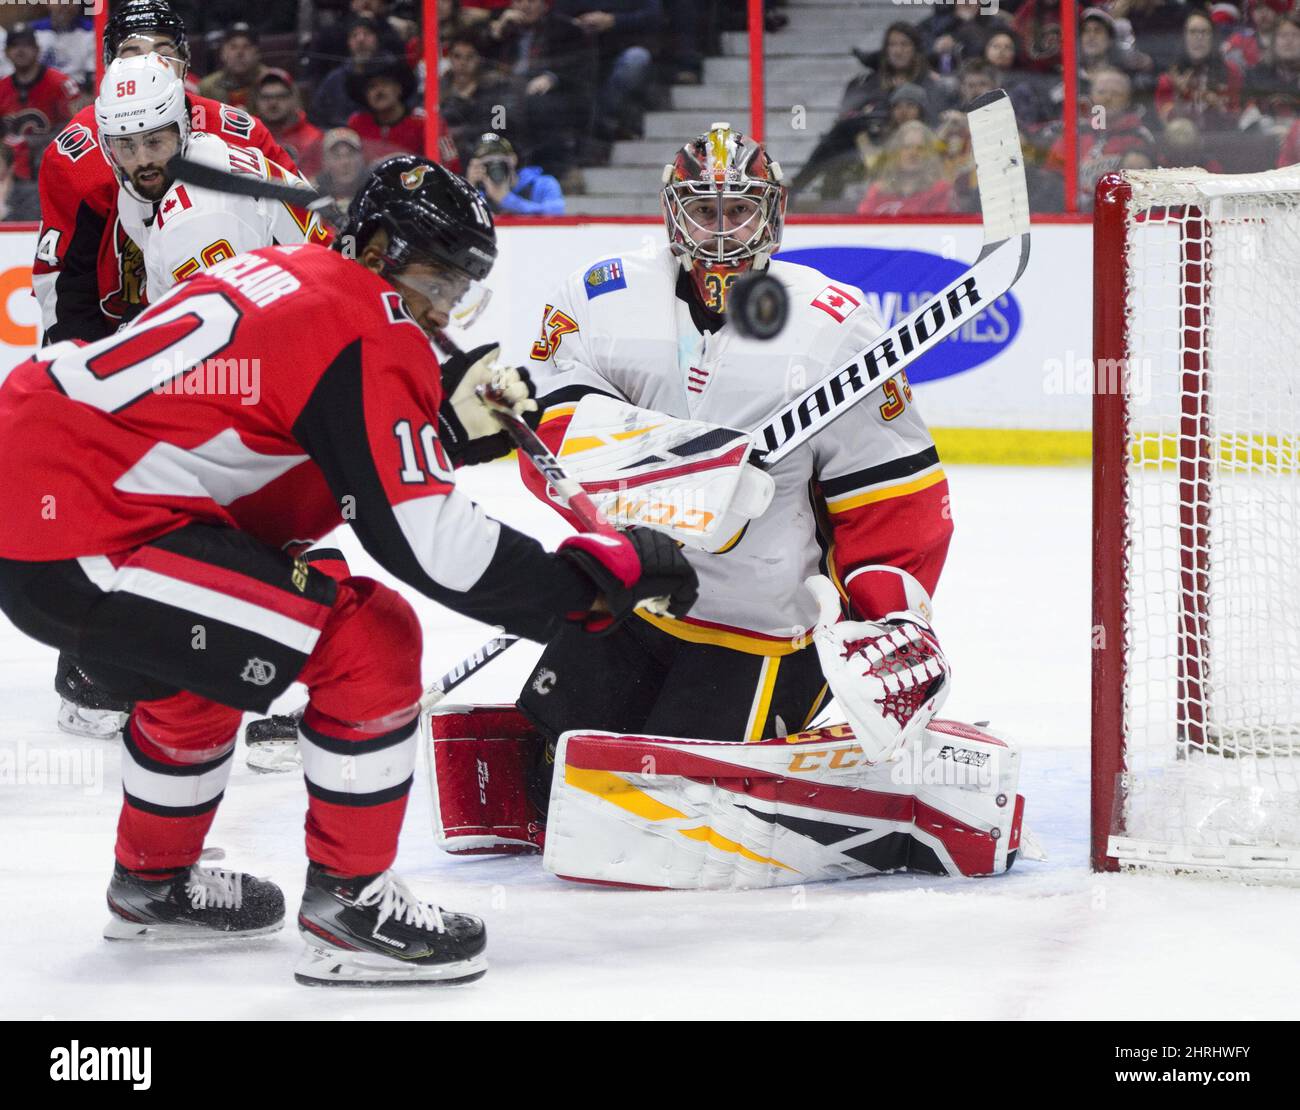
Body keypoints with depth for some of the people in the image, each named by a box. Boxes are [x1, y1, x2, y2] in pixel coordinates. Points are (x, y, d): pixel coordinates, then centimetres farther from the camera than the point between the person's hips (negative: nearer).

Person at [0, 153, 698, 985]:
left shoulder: (284, 276, 19)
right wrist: (607, 575, -7)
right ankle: (349, 905, 1)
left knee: (196, 656, 35)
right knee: (369, 641, -8)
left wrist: (454, 424, 11)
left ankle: (153, 883, 48)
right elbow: (428, 544, -14)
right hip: (73, 542, -10)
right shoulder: (368, 336, -10)